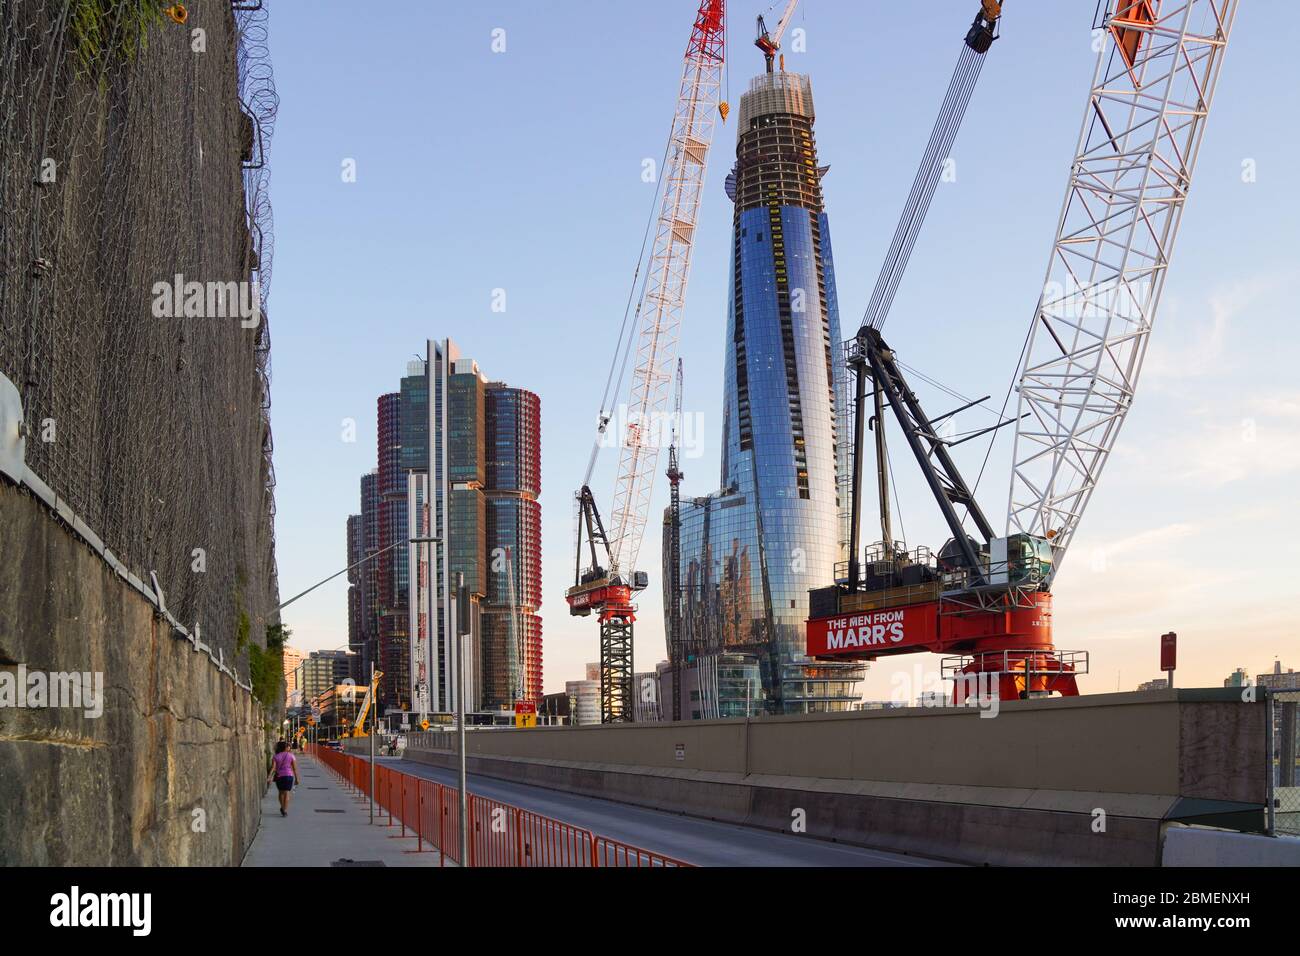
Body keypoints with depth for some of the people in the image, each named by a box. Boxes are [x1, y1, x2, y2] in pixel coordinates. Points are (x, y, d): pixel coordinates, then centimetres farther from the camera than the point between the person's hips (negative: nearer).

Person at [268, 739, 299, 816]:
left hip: (279, 776, 2)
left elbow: (273, 768, -11)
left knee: (281, 792, 21)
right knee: (286, 793, 1)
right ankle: (285, 810, -7)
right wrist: (297, 778, 3)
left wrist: (269, 777, -17)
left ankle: (282, 807, 34)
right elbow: (295, 768, -3)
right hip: (289, 775, -2)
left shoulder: (275, 757, 2)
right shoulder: (291, 756, -2)